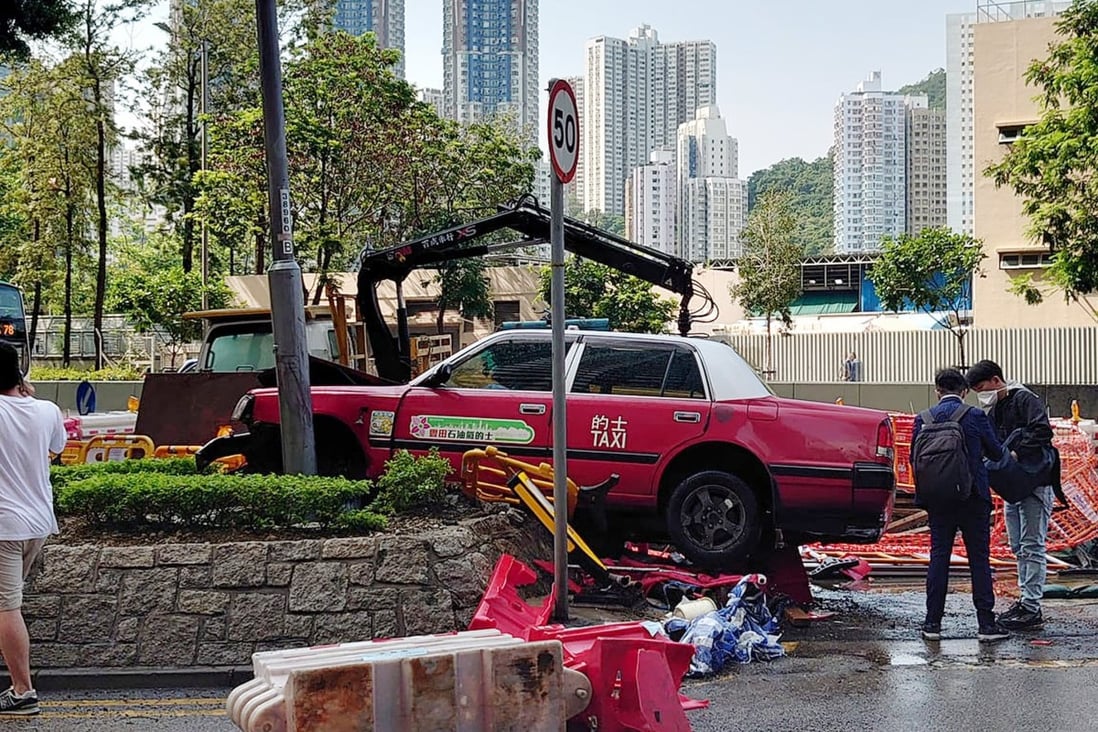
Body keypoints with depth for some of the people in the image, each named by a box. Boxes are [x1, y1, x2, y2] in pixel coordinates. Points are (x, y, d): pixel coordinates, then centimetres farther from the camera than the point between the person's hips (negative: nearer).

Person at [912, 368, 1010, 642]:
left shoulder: (924, 419, 0)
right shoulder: (976, 417, -7)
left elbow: (914, 458, 3)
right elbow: (996, 453, 1)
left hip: (937, 498, 2)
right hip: (973, 497, -2)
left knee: (939, 555, 8)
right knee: (979, 557, 3)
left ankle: (933, 622, 7)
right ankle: (986, 622, 2)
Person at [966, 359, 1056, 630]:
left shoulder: (1025, 400, -11)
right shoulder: (993, 410, 16)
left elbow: (1043, 432, -23)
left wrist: (1017, 452, -24)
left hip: (1035, 484, -9)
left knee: (1032, 547, -8)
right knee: (1019, 547, 13)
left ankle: (1032, 609, -7)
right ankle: (1026, 600, 20)